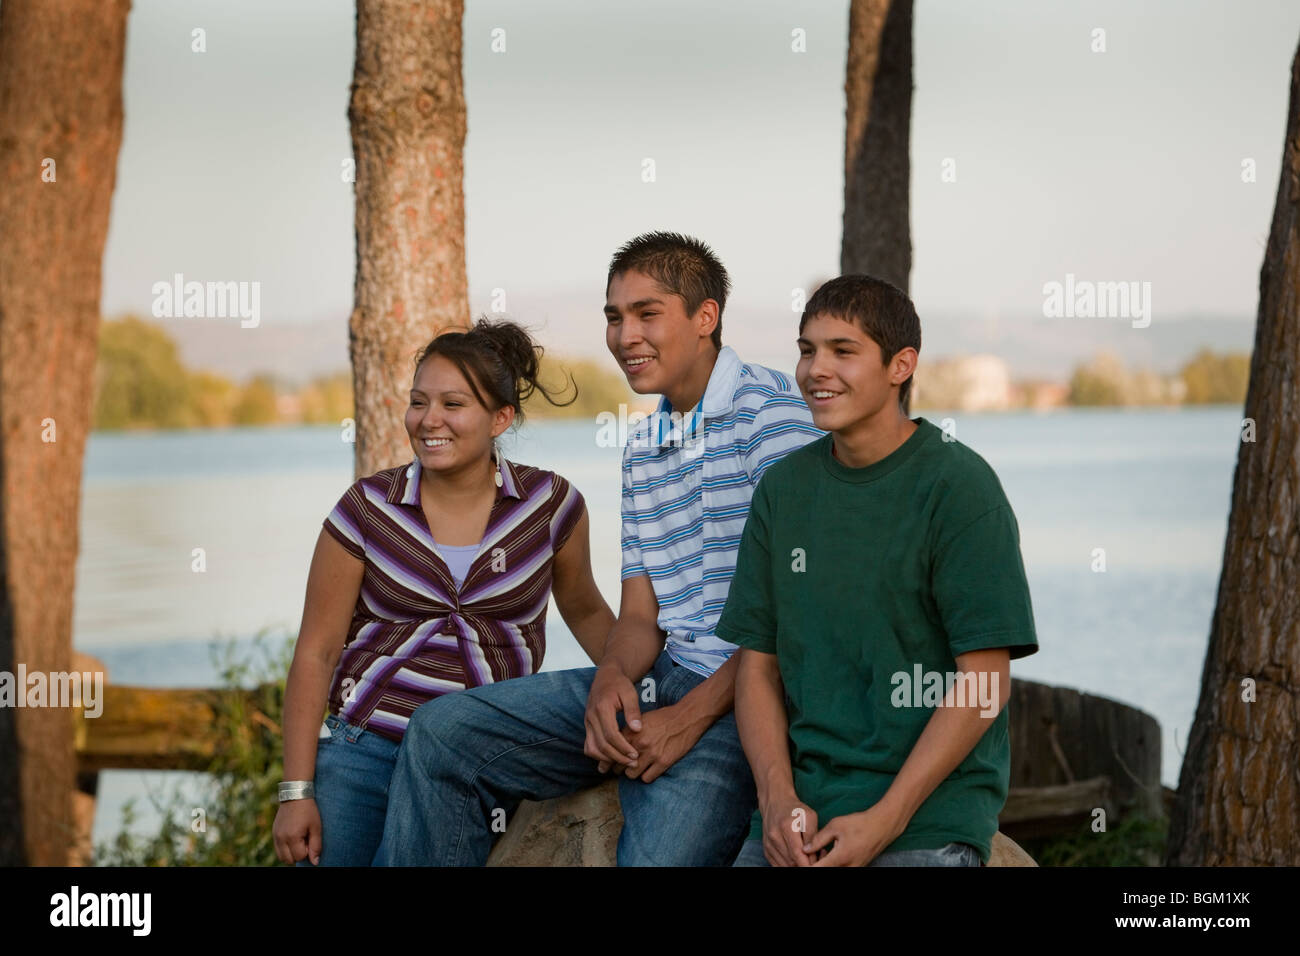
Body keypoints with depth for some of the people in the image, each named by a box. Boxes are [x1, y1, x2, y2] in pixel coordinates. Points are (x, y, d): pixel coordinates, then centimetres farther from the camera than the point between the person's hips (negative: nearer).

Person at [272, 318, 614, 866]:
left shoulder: (550, 506, -2)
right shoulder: (367, 510, -3)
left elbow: (584, 611, 17)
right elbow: (316, 652, -1)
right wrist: (296, 792, -4)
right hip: (364, 753, 0)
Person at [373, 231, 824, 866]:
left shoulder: (769, 408, -6)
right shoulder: (642, 450, 21)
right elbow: (639, 615, 17)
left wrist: (691, 716, -17)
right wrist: (611, 679, -7)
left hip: (735, 697, -8)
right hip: (656, 679, 8)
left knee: (654, 858, -32)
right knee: (440, 734, -2)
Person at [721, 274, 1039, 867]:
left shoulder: (957, 485, -5)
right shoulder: (783, 488, 10)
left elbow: (985, 682, -9)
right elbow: (758, 665, 10)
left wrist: (884, 820, -15)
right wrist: (778, 798, -6)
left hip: (926, 817, -4)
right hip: (800, 803, 4)